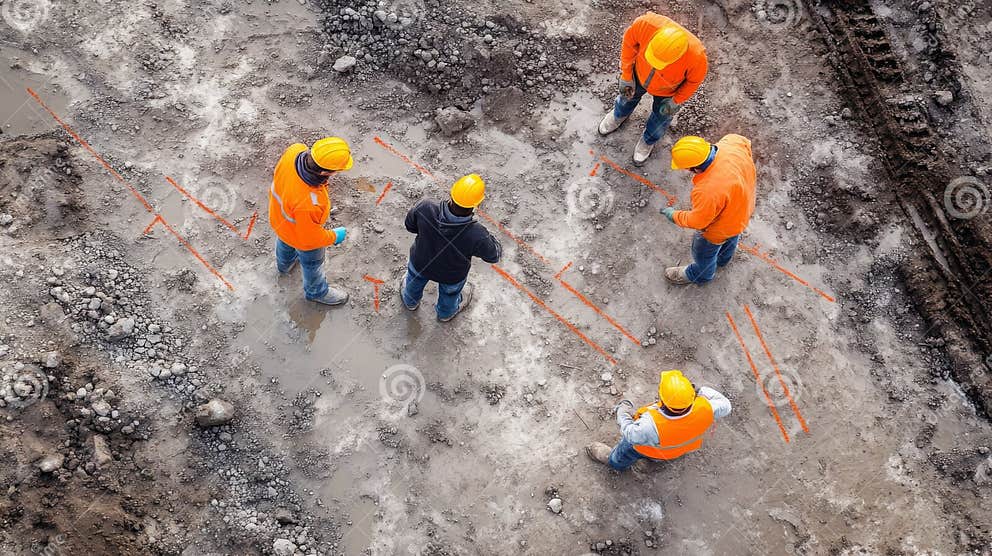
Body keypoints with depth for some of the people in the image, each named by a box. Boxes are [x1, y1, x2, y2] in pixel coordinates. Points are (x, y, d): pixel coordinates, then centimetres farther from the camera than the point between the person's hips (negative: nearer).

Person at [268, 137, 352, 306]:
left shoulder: (295, 150, -34)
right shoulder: (309, 204, -50)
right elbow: (309, 239, -29)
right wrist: (334, 237, -12)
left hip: (279, 214, 6)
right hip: (301, 237, -6)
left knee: (284, 243, 39)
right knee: (312, 263, 28)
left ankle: (285, 264, 73)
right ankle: (317, 291, 59)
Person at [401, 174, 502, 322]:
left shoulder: (425, 209, -38)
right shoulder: (477, 235, -43)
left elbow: (410, 225, -16)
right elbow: (494, 255, -23)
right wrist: (489, 238, -4)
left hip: (420, 264, 1)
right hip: (451, 276, -1)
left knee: (415, 281, 38)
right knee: (450, 293, 36)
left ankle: (410, 301, 71)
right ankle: (446, 312, 70)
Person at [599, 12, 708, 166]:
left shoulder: (697, 57, -44)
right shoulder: (646, 23, -43)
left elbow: (694, 79, -19)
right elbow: (629, 41, -19)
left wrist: (677, 101, -9)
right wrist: (626, 75, -11)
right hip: (640, 74, 2)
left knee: (660, 117, 25)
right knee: (628, 96, 30)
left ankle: (648, 140, 59)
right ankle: (619, 115, 66)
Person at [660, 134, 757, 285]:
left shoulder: (707, 192, -48)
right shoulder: (732, 142, -32)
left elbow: (697, 222, -27)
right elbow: (745, 142, -5)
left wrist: (673, 215, -10)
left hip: (720, 230, -6)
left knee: (704, 252, 28)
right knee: (730, 238, 39)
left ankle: (700, 275, 59)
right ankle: (723, 258, 70)